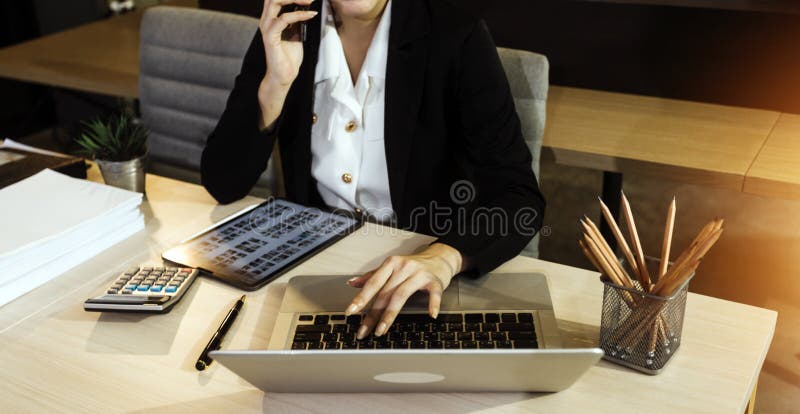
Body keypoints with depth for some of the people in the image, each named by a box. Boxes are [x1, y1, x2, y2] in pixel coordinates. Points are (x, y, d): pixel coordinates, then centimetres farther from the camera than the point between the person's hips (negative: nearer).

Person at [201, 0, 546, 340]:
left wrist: (445, 256, -38)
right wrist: (275, 84, -23)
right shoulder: (285, 30, -4)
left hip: (423, 263, -3)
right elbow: (223, 184, -7)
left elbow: (520, 195, -19)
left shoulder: (455, 36, -13)